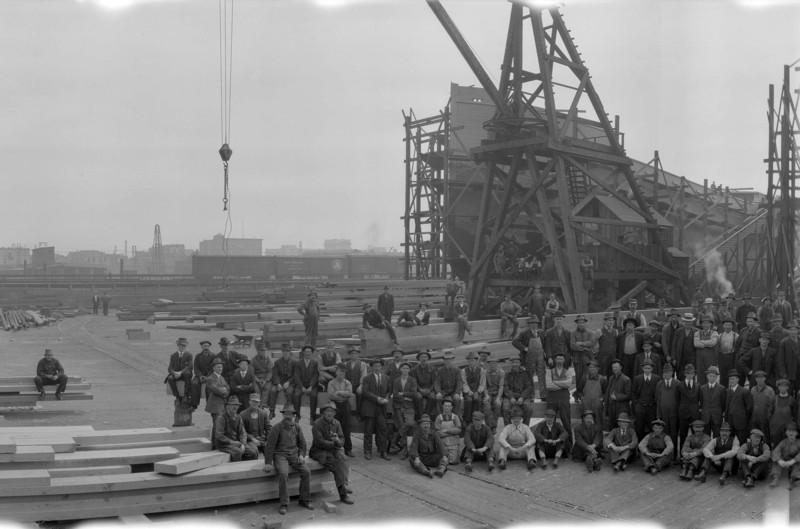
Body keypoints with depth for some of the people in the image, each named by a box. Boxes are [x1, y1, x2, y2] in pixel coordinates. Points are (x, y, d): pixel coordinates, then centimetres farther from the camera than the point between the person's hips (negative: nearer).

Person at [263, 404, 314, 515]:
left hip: (294, 455, 5)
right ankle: (284, 504, -24)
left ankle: (304, 500, -2)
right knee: (283, 474, -31)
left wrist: (301, 455, 0)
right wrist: (268, 463, -13)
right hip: (280, 455, -4)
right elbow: (270, 445, -8)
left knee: (306, 472, -16)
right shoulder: (277, 427, -5)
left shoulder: (297, 427, 10)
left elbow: (302, 443, 18)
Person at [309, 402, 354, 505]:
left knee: (342, 458, -26)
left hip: (334, 449, 5)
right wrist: (333, 443, -9)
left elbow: (342, 441, 6)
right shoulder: (317, 424, -7)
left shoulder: (336, 423, 10)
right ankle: (343, 492, -25)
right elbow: (319, 442, -14)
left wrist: (338, 441, -18)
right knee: (335, 462, -28)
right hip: (319, 451, -5)